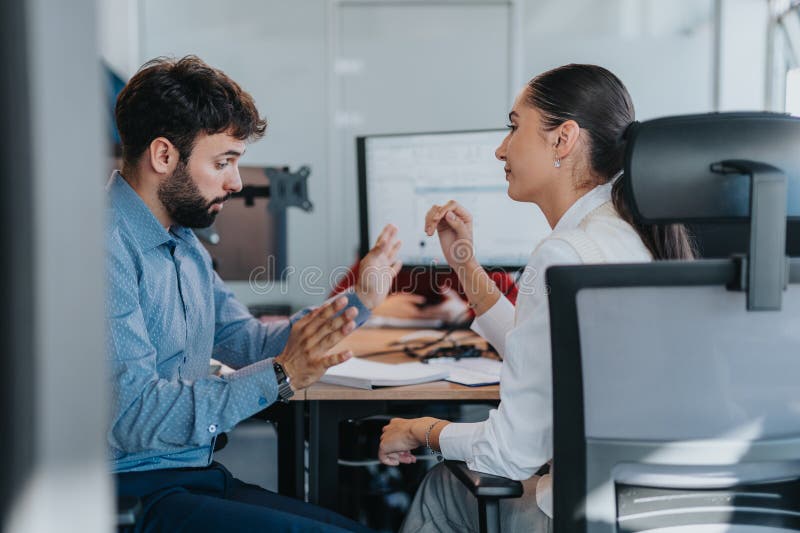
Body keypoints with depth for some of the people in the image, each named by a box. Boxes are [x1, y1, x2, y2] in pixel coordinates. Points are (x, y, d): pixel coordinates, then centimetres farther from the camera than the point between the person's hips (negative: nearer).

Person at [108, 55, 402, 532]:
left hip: (199, 476, 9)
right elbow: (133, 416, -25)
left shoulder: (184, 243, 14)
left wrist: (358, 301, 13)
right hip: (136, 492, -9)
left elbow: (247, 343, 20)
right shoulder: (106, 249, -18)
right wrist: (281, 376, -26)